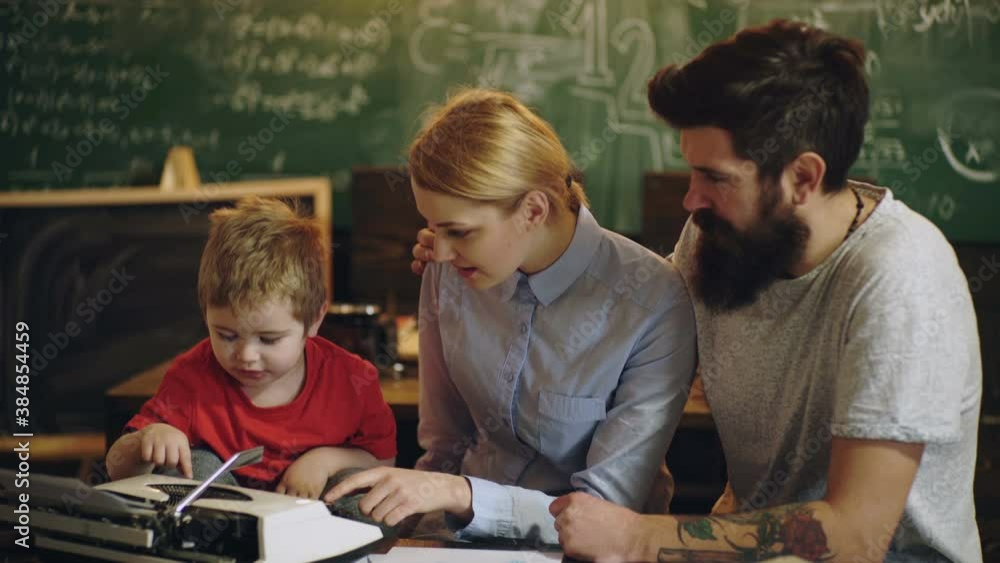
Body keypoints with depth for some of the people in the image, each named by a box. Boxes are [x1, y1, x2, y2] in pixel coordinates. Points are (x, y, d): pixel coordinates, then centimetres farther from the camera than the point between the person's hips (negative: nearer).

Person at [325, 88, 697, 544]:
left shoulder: (654, 304, -20)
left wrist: (460, 494, -28)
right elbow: (443, 443, 7)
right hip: (471, 532, 4)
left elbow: (608, 513, -19)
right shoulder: (446, 275, -5)